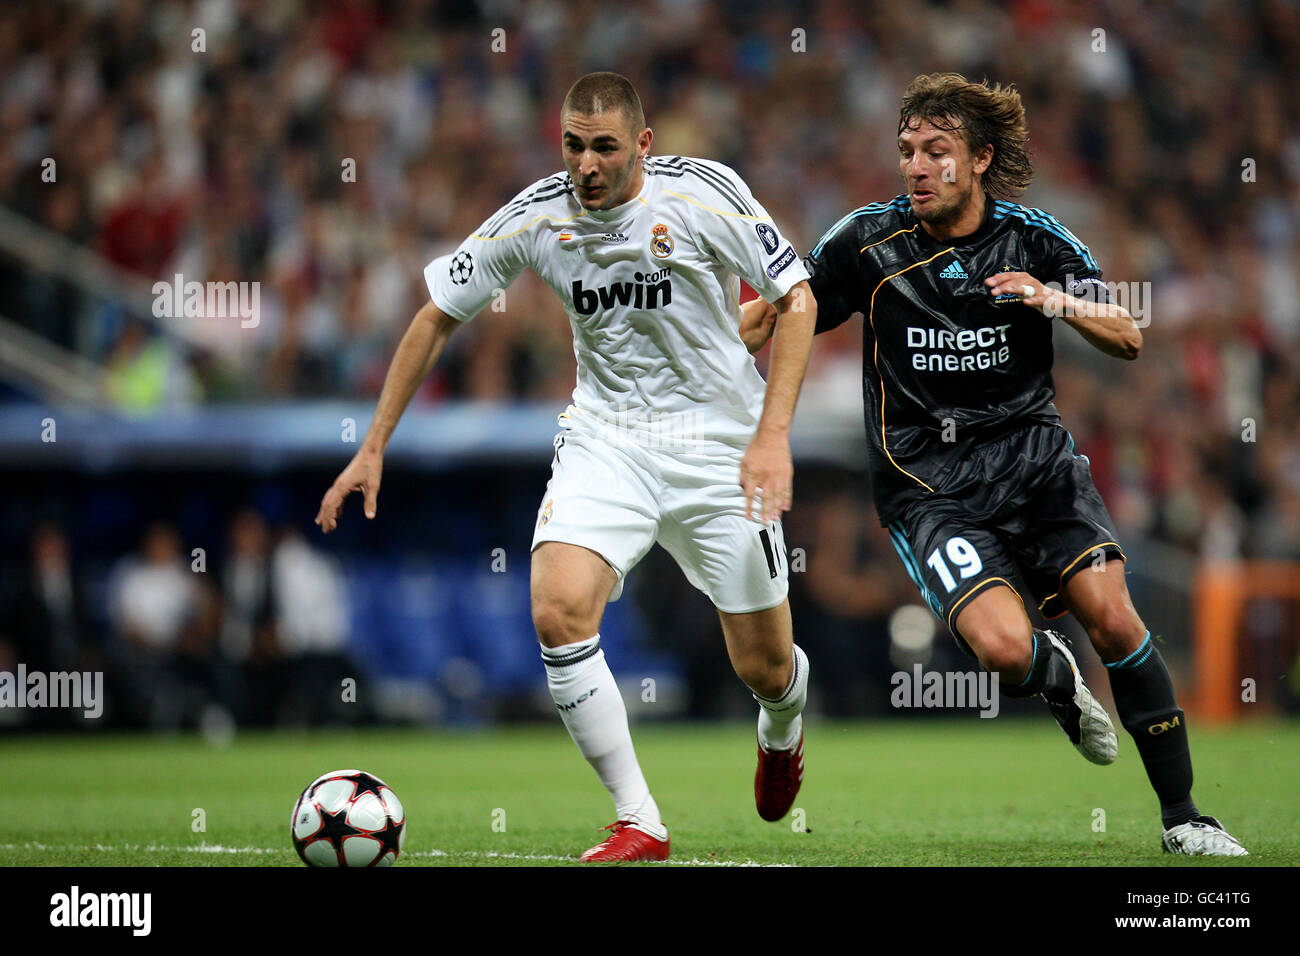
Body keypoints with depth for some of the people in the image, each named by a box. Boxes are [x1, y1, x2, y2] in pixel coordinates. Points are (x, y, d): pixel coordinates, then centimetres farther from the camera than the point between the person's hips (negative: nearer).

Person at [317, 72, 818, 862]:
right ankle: (638, 823, -13)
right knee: (558, 612, -25)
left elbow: (798, 299, -9)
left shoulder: (703, 193, -14)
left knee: (763, 669, 4)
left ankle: (783, 727, 45)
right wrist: (374, 448, 1)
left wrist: (774, 434, -19)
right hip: (605, 436, 2)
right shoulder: (537, 217, -7)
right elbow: (438, 317, 4)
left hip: (718, 441, -2)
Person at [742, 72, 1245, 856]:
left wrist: (1059, 300, -19)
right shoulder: (870, 242, -4)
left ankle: (1182, 816, 0)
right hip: (930, 487, -2)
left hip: (1034, 455, 2)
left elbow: (1128, 338, 0)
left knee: (1113, 619, -15)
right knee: (1007, 648, -24)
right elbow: (779, 313, 7)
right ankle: (1057, 677, 17)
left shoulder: (1034, 238, -1)